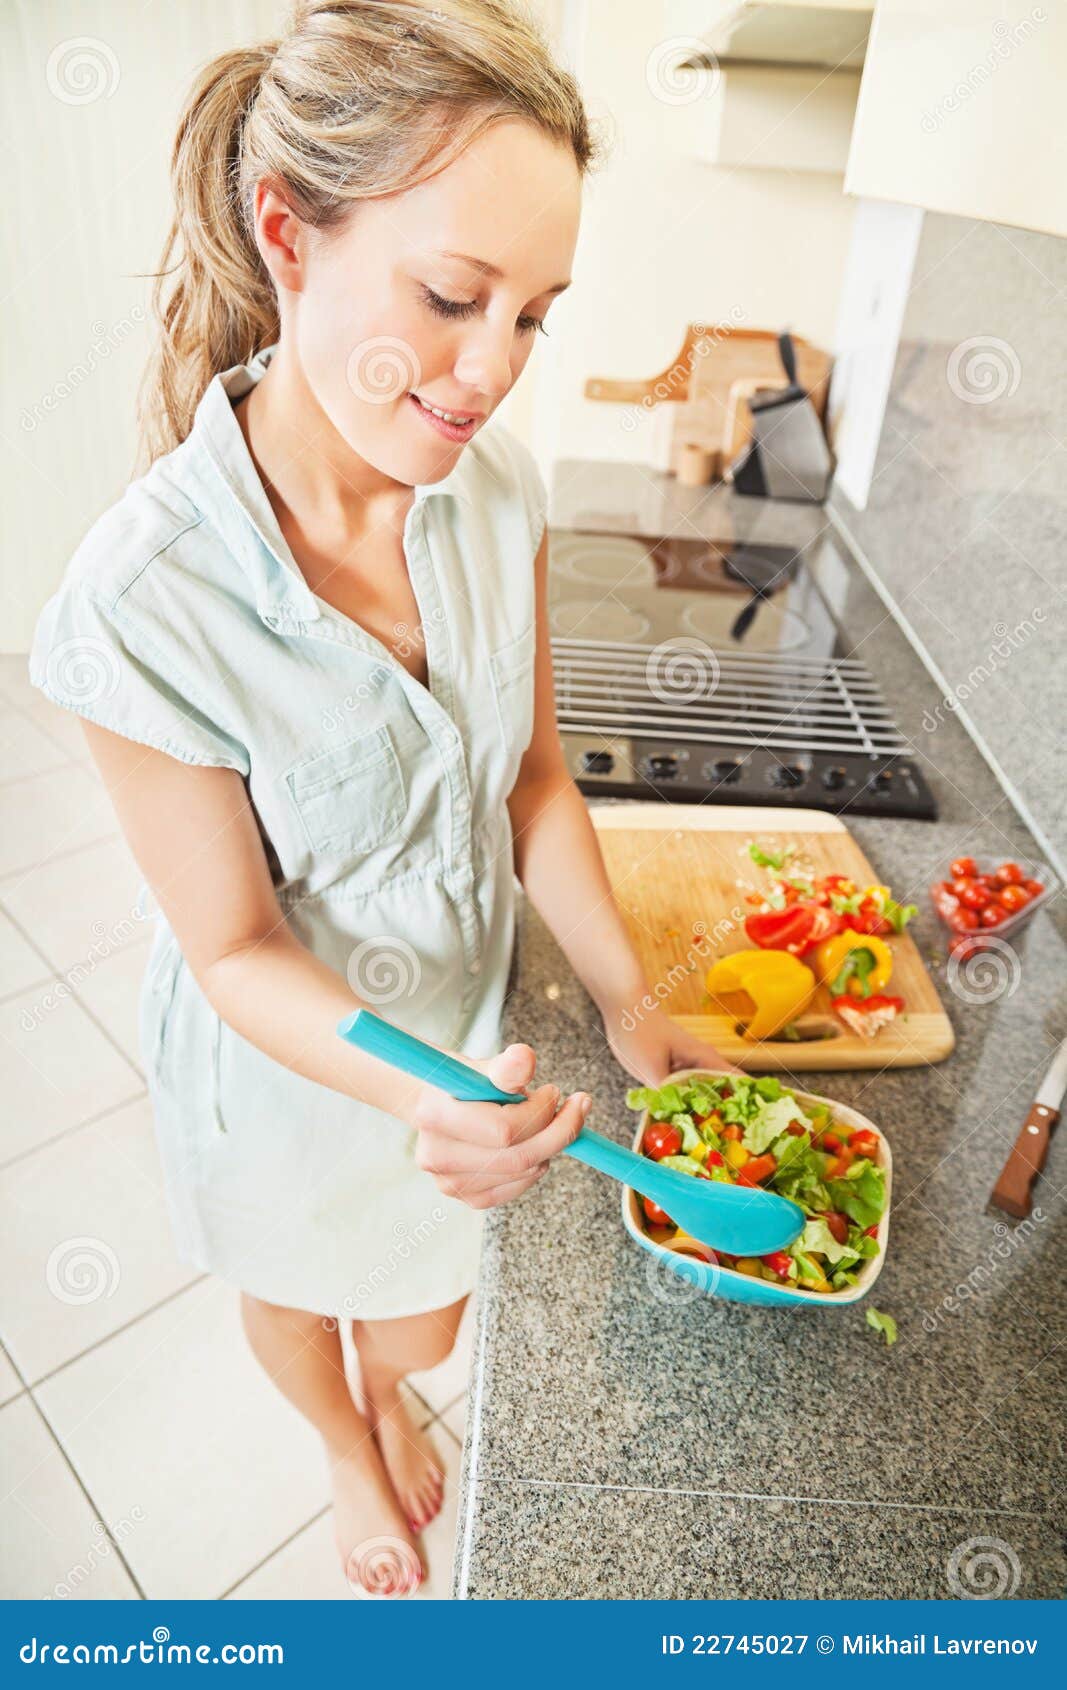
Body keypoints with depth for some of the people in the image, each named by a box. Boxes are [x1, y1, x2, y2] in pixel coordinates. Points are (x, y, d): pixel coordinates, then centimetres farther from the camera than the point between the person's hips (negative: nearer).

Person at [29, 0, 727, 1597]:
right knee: (294, 1285, 30)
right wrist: (421, 1097, -39)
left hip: (462, 1012, 4)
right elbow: (238, 951, -23)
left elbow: (533, 773, -7)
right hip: (291, 1053, -3)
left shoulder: (497, 487, -18)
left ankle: (395, 1406, 69)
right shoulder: (145, 599, -33)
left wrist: (630, 1002, -13)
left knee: (429, 1312, 30)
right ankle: (347, 1454, 68)